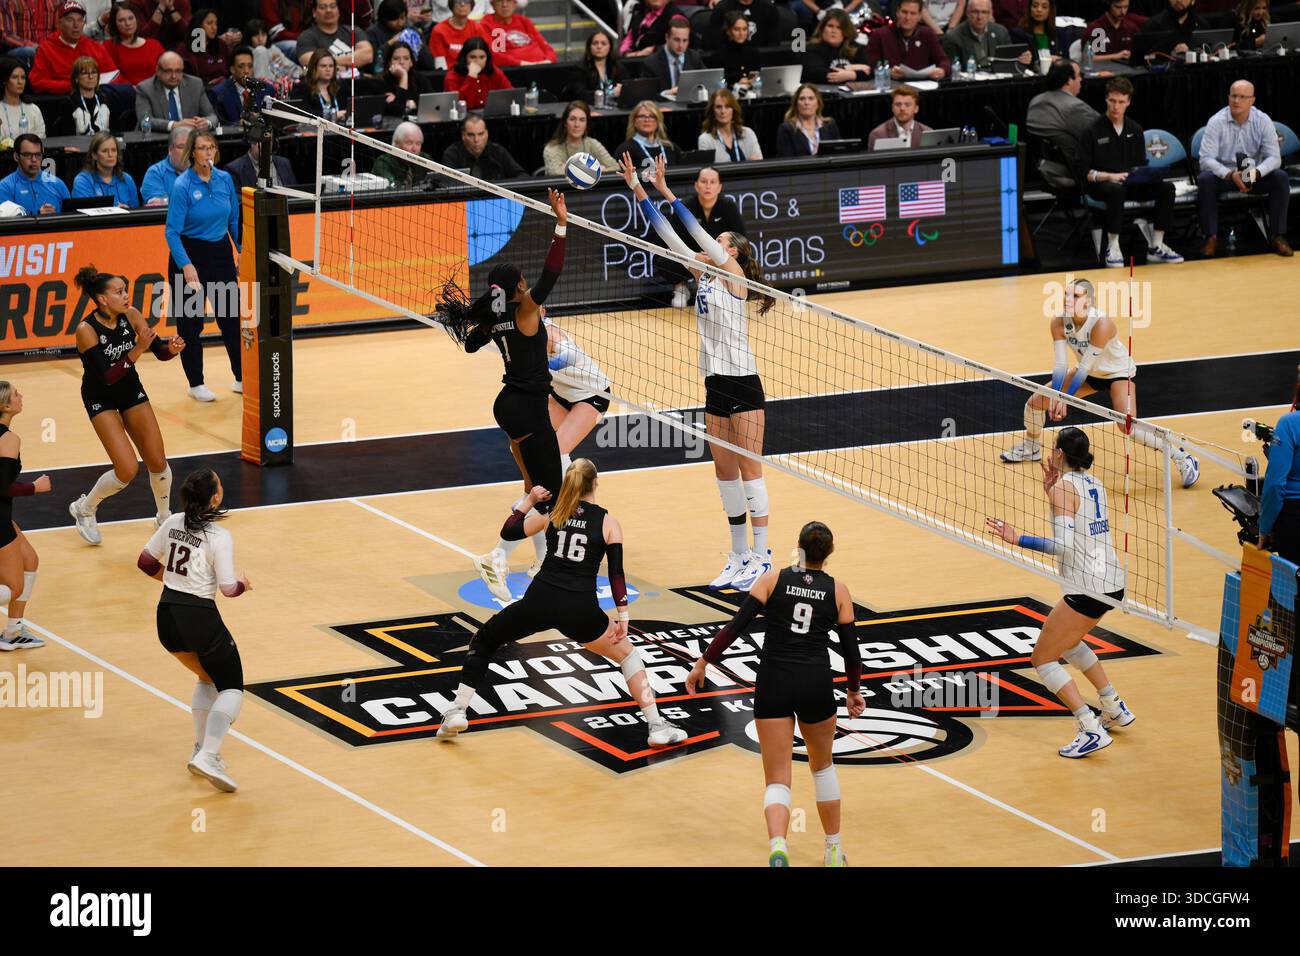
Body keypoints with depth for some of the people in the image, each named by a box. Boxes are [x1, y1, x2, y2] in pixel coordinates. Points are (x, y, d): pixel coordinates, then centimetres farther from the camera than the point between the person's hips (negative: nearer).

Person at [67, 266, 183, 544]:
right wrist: (137, 350, -37)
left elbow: (160, 352, -5)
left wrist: (172, 348, -28)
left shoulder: (131, 315, -12)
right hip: (100, 397, -5)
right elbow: (105, 377, -30)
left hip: (130, 390, 5)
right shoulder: (87, 330, -27)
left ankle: (164, 517, 28)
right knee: (127, 470, -14)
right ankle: (84, 509, 12)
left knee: (157, 462, 3)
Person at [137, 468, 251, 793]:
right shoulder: (219, 537, -15)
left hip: (167, 618, 6)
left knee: (207, 678, 28)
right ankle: (209, 756, -14)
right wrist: (244, 584, 9)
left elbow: (146, 562, 10)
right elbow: (228, 588, -13)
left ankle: (200, 748, 21)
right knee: (231, 687, 5)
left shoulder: (173, 523, 2)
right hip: (200, 617, -6)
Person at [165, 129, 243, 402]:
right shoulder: (183, 185, -16)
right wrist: (186, 265, -28)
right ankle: (196, 384, 15)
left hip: (220, 253, 5)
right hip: (189, 255, -5)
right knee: (190, 321, 4)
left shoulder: (225, 179, -1)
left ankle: (242, 378, 18)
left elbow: (234, 221, 11)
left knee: (232, 316, 7)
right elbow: (172, 231, -18)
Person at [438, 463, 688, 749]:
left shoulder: (553, 513, 10)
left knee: (484, 640, 24)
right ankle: (657, 727, 14)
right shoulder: (608, 522, 5)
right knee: (628, 655, 21)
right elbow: (616, 572, -1)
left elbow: (508, 532, 15)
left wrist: (529, 502, 27)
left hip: (539, 600, 1)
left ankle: (457, 713, 14)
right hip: (580, 608, -1)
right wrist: (623, 616, 1)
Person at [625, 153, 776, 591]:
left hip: (744, 386, -8)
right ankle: (739, 558, 17)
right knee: (725, 473, 10)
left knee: (749, 469, -5)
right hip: (715, 387, 8)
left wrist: (666, 191, -15)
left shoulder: (733, 274, -7)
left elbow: (698, 232, -15)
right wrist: (637, 188, 6)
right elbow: (669, 235, 10)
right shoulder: (703, 275, 12)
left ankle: (761, 558, -1)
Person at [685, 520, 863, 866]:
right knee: (823, 766, 27)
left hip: (773, 684, -1)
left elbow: (737, 625, -6)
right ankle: (834, 849, 35)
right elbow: (850, 648, 6)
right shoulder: (838, 590, 4)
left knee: (777, 781, 0)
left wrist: (704, 662, 0)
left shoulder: (773, 579, 2)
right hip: (817, 683, 1)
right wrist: (853, 691, 21)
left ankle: (777, 846, -28)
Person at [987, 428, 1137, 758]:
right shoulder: (1093, 483, 11)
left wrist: (1017, 539, -20)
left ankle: (1092, 731, -9)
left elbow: (1064, 544, -23)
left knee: (1042, 659, 1)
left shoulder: (1063, 487, -14)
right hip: (1112, 581, 9)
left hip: (1086, 588, -9)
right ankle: (1115, 708, 33)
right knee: (1066, 641, 33)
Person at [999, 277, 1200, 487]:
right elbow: (1060, 363, -20)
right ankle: (1031, 448, 35)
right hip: (1090, 374, 7)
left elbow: (1086, 365, -33)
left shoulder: (1101, 324, -36)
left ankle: (1183, 458, -16)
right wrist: (1055, 396, -34)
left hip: (1119, 373, -7)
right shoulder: (1059, 322, -19)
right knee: (1035, 402, 4)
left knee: (1129, 426, -29)